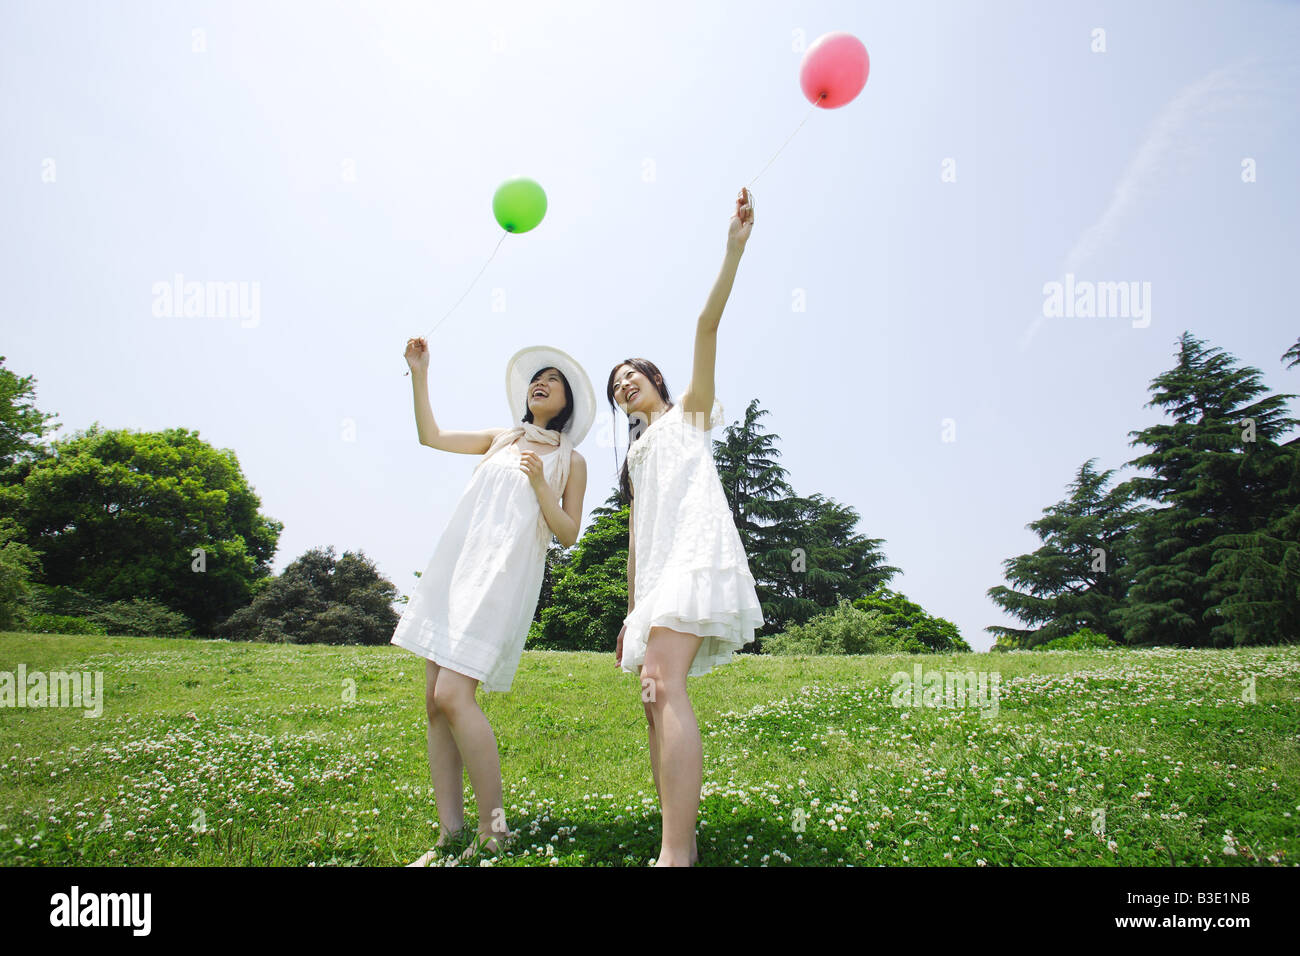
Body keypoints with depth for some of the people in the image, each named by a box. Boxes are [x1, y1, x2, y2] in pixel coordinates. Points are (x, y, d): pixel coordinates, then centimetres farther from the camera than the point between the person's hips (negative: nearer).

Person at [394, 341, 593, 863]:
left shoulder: (570, 461, 10)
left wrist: (539, 485, -10)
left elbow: (568, 534, 3)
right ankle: (449, 835, 3)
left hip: (506, 573, -5)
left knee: (453, 695, -19)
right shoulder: (500, 439, 22)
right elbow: (431, 436, 22)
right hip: (454, 564, 5)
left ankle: (494, 830, -11)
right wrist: (419, 372, 15)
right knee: (435, 702, -1)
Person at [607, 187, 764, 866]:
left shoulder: (689, 413, 16)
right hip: (656, 572, 8)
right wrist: (632, 610, 18)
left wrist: (734, 248, -9)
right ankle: (680, 843, 0)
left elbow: (707, 326, 2)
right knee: (656, 700, -2)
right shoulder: (637, 452, 32)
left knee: (664, 687, -25)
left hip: (696, 550, -8)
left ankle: (674, 856, -32)